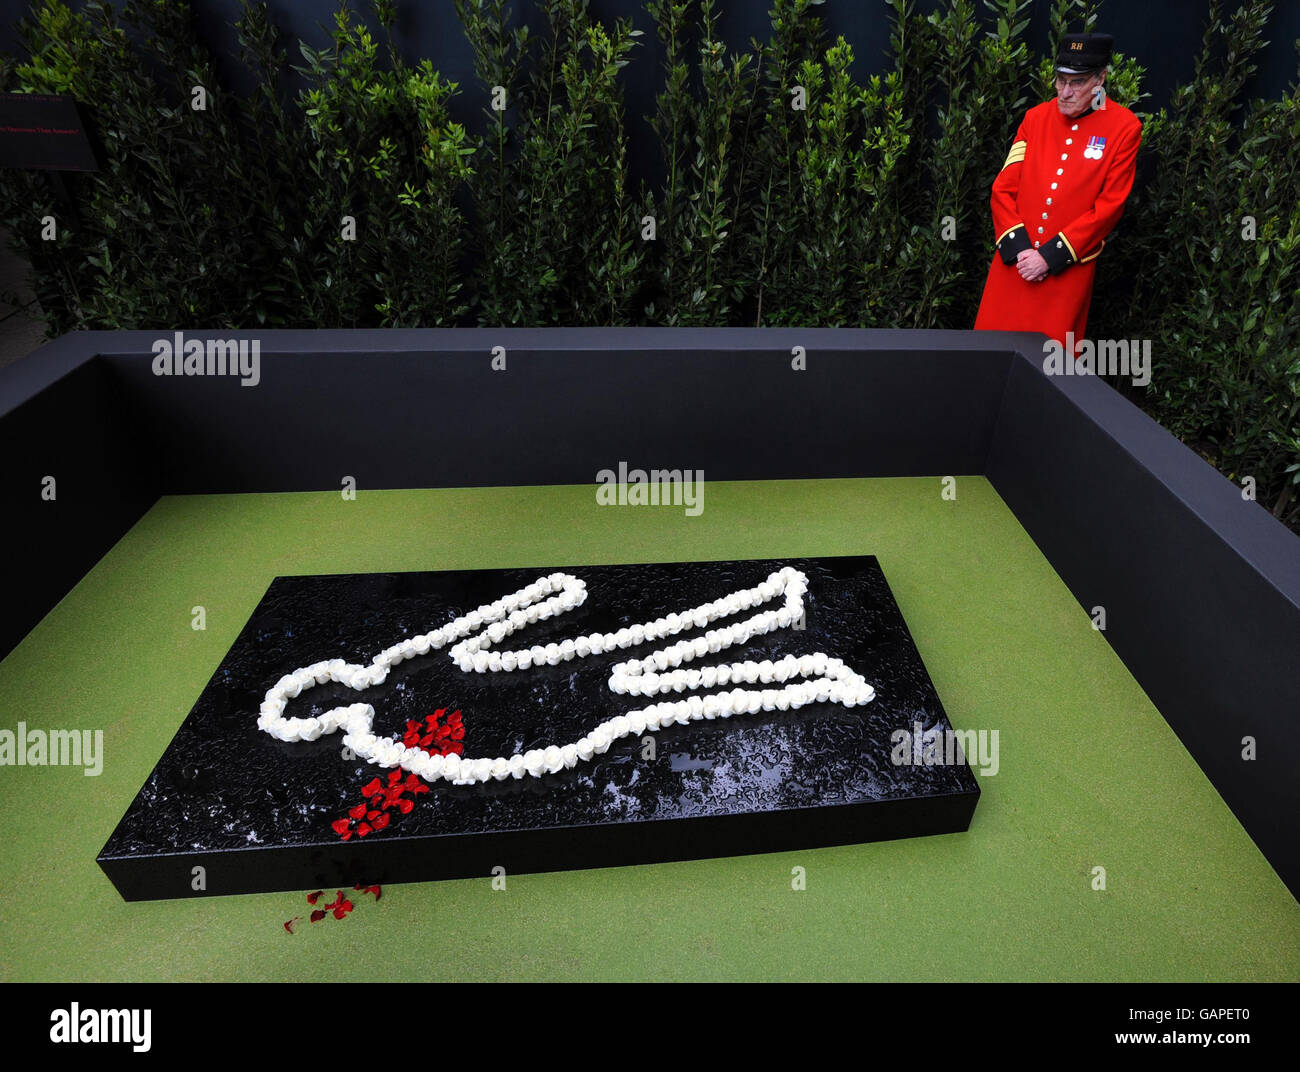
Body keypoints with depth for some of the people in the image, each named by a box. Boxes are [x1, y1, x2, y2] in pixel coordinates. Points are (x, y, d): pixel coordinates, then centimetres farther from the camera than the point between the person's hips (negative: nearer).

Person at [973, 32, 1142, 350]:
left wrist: (1049, 257, -13)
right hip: (1013, 264, 3)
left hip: (1068, 271, -2)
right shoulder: (1036, 117, 6)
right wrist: (1019, 249, -8)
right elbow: (1003, 189, 4)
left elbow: (1109, 208, -6)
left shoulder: (1124, 127, -2)